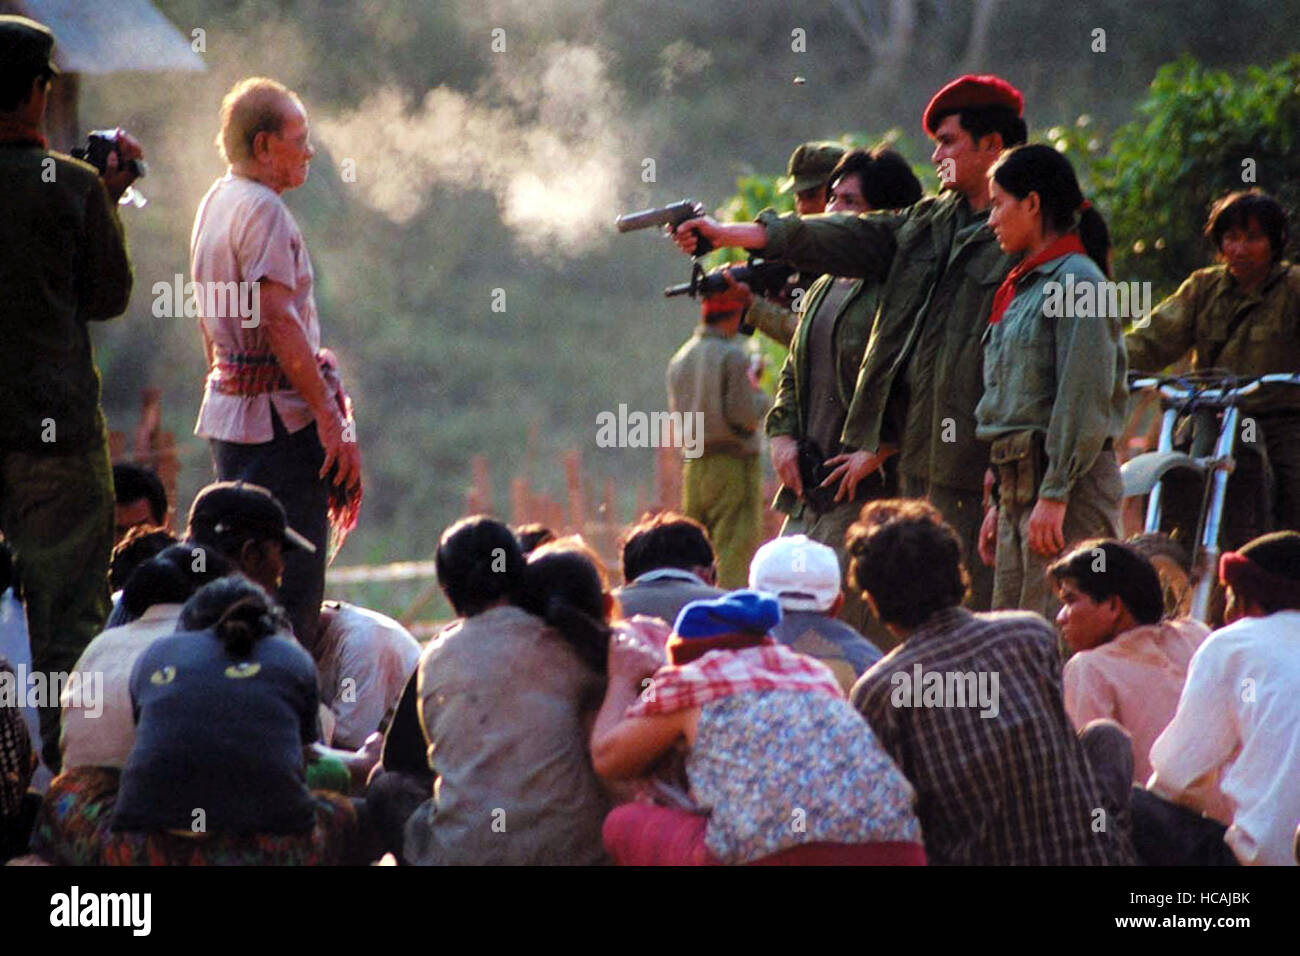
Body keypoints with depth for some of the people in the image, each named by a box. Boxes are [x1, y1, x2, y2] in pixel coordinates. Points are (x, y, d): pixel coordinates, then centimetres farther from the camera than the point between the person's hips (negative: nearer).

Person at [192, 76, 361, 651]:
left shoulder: (215, 203, 17)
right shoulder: (263, 211, -13)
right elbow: (279, 322, -21)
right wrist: (331, 420, -20)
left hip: (227, 406, 10)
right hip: (281, 416, -10)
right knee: (292, 587, -10)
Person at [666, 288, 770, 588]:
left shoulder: (679, 359, 10)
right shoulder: (732, 356, -12)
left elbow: (676, 411, 13)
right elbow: (744, 415, -15)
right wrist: (760, 398, 4)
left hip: (693, 464, 7)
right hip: (733, 461, -7)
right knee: (736, 547, -6)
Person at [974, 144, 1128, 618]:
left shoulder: (1077, 281, -10)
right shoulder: (1024, 286, 20)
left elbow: (1085, 400, -17)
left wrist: (1054, 494, -20)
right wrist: (1000, 502, 21)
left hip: (1070, 484, -10)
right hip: (1019, 481, 10)